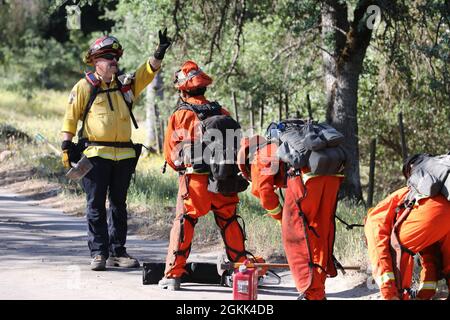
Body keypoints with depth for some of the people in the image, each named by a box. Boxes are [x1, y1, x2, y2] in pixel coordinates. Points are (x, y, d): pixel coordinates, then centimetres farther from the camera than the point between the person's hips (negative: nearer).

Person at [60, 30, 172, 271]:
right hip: (96, 154, -5)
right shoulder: (84, 87, 0)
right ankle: (98, 253, 0)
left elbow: (147, 72, 7)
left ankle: (117, 251, 16)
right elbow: (71, 117, 0)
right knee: (96, 205, -2)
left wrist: (159, 53, -10)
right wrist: (66, 147, -6)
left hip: (124, 154, 5)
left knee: (119, 205, 10)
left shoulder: (125, 84, 13)